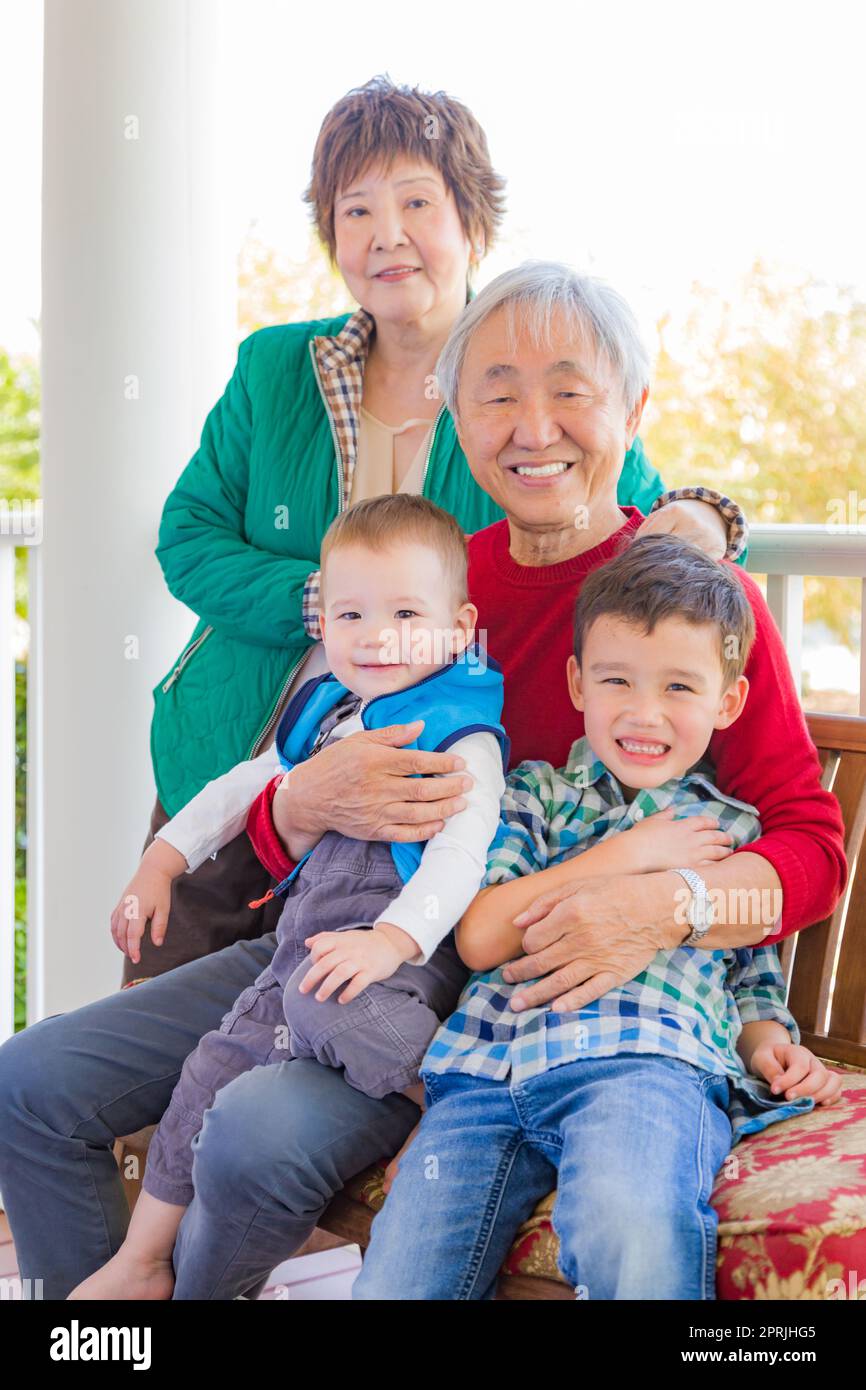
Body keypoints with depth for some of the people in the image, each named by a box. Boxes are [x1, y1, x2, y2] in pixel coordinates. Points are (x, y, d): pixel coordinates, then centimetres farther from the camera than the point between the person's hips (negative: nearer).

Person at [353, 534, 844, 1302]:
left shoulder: (736, 829, 24)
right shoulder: (536, 792, 22)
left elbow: (754, 983, 28)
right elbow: (479, 939, 6)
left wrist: (771, 1046, 4)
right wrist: (625, 855, 4)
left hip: (647, 1062, -1)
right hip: (490, 1065, 2)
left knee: (634, 1230, -38)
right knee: (394, 1285, -19)